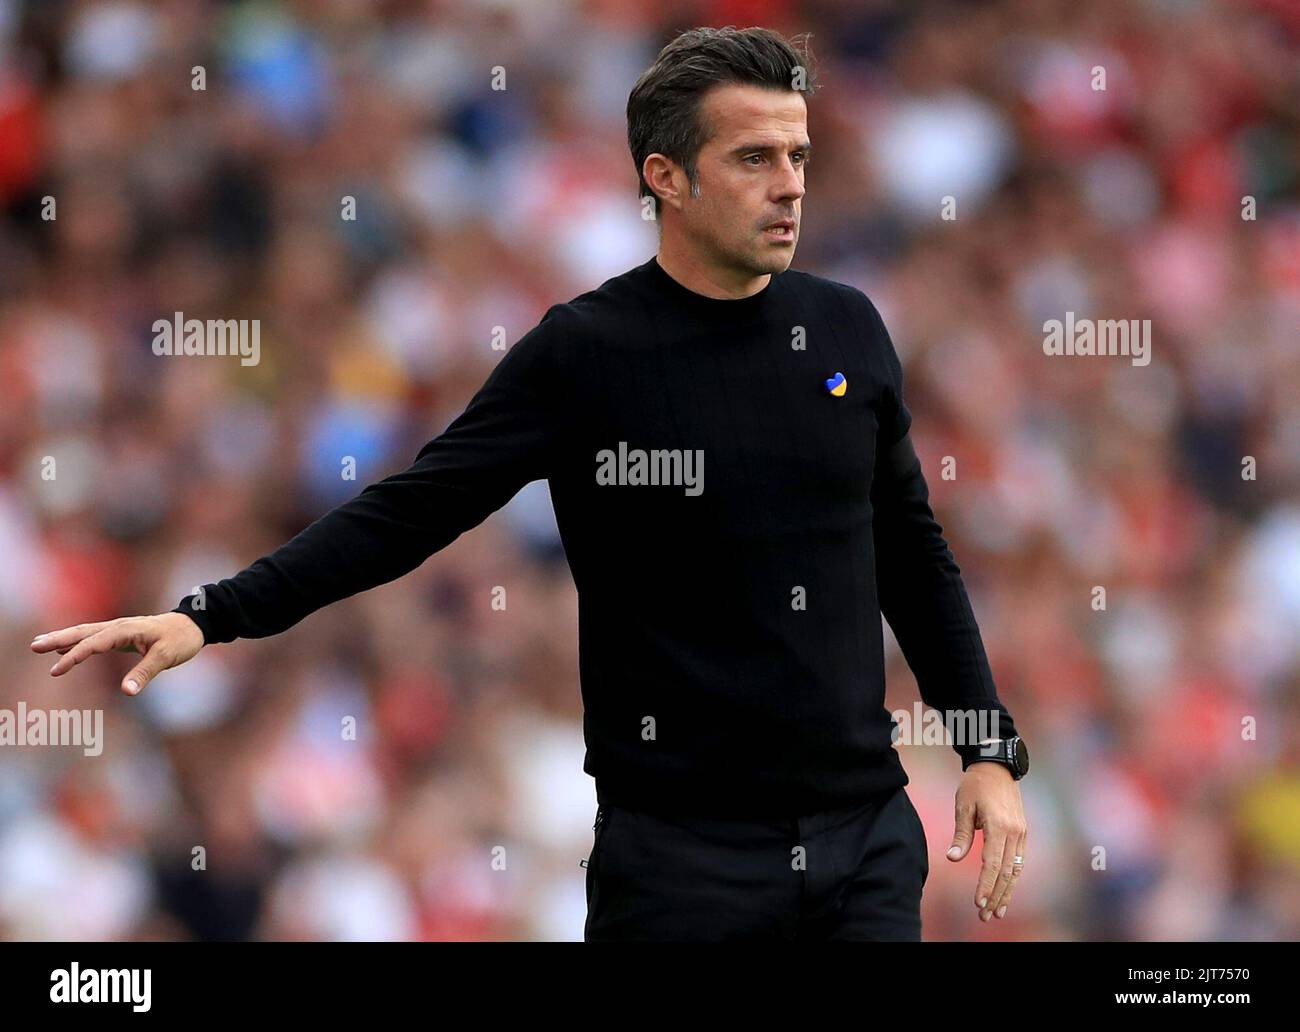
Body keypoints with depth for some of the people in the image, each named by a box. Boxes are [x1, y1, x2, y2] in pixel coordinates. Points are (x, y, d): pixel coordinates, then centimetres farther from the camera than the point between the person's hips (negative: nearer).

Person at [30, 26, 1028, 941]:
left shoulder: (849, 329, 7)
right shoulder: (589, 351, -6)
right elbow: (412, 508, -9)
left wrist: (992, 751, 9)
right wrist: (210, 616, -19)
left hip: (868, 830, 4)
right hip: (683, 851, -4)